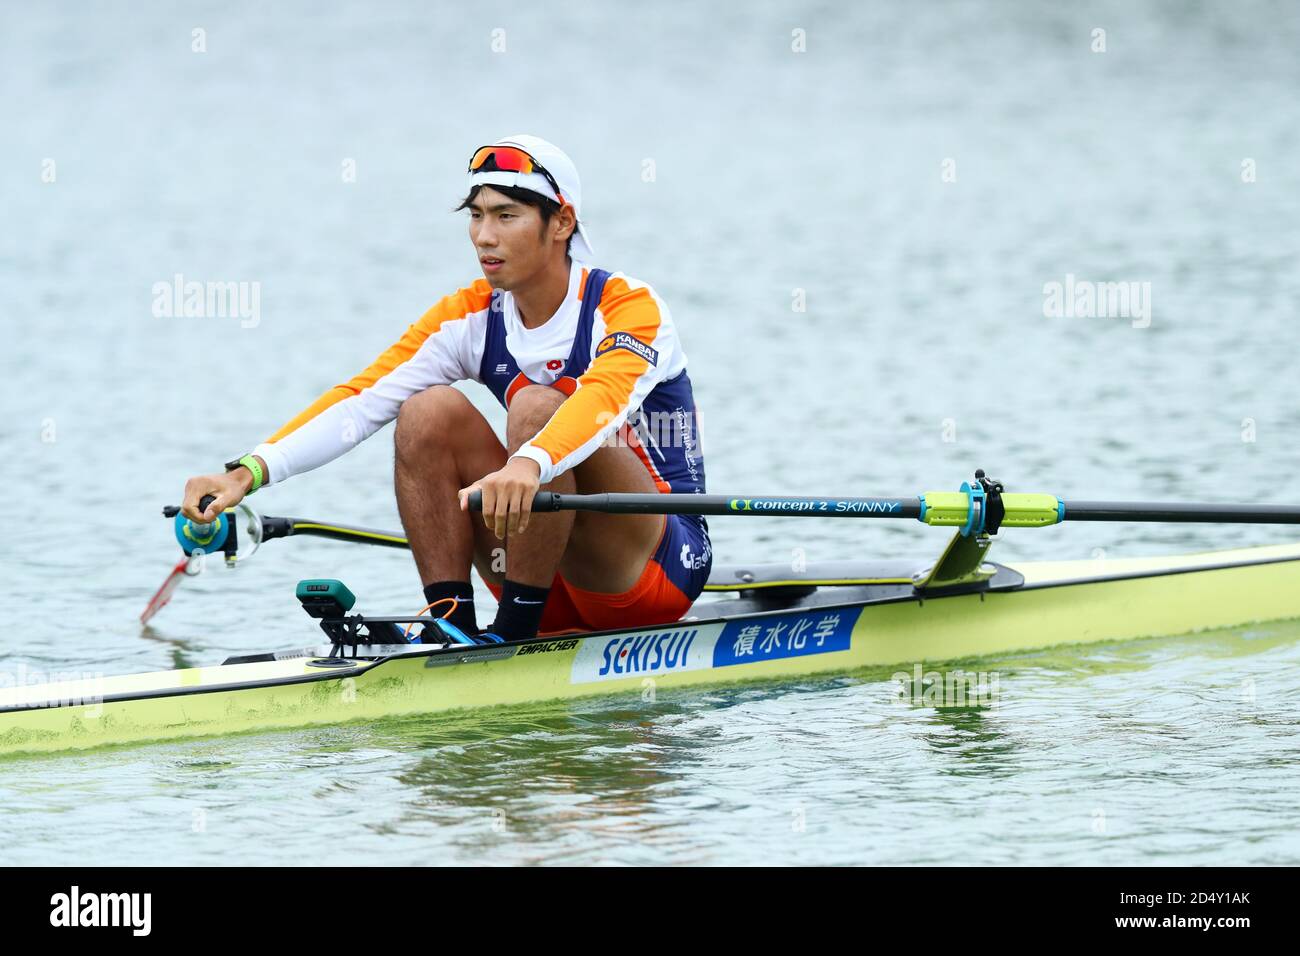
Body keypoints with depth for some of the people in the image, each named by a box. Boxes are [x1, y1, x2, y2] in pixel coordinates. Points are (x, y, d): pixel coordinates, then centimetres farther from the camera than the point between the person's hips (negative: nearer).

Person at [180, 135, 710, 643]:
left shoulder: (629, 306, -14)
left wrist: (528, 464, -58)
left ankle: (515, 631, -26)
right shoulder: (471, 316, 1)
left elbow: (607, 396, -37)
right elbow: (360, 401, -10)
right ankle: (453, 627, -17)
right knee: (431, 411, -14)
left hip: (664, 562, -5)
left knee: (538, 408, -28)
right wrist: (248, 473, -26)